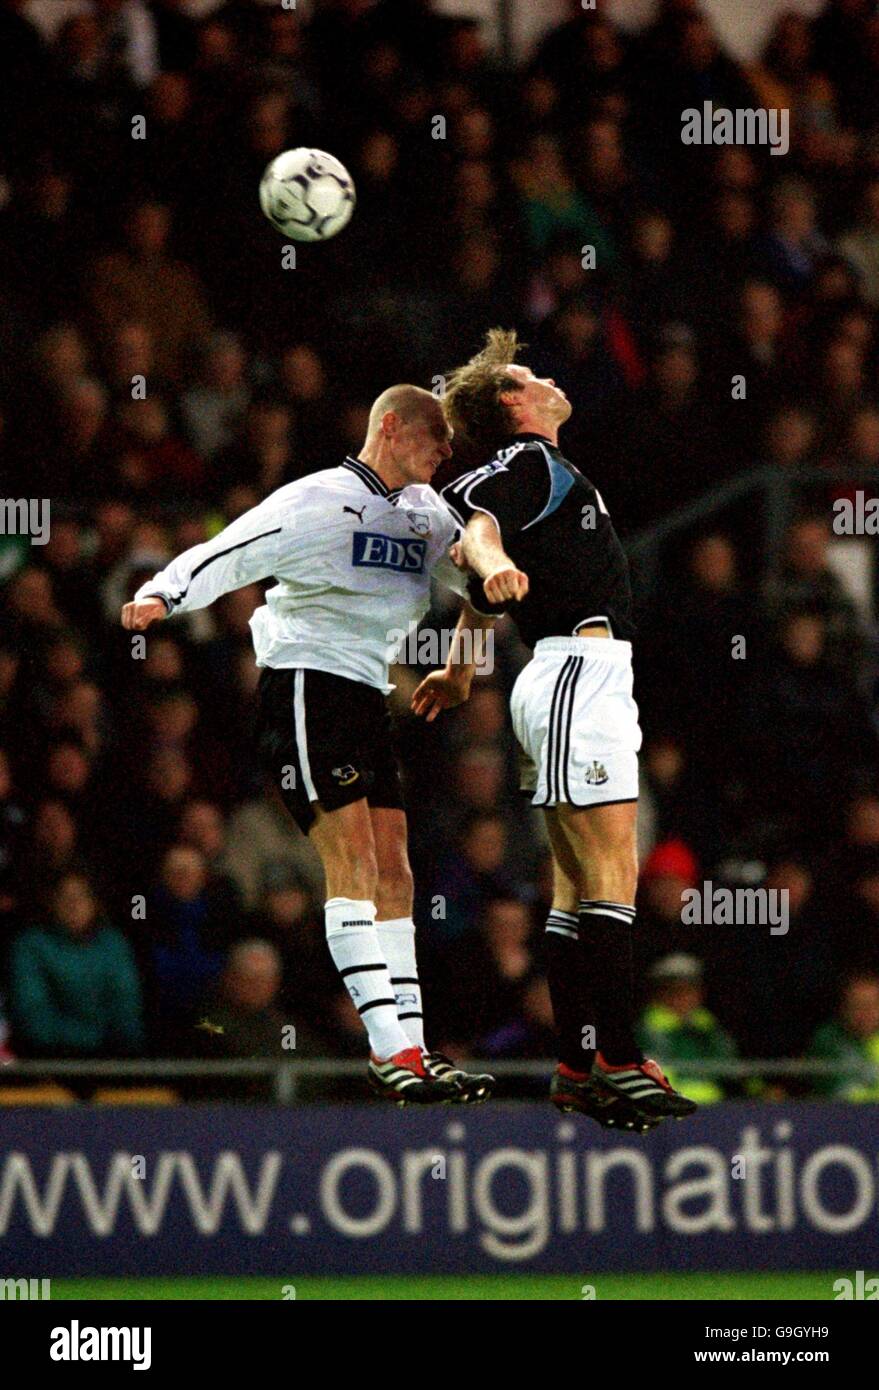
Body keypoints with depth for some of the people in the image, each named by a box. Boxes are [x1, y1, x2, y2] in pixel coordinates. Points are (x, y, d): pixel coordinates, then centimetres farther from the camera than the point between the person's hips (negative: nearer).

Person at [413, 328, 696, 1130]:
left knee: (583, 884, 7)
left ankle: (581, 1067, 6)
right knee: (612, 877, -15)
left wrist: (456, 672, 50)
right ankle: (619, 1059, -21)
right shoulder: (529, 462, -4)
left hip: (587, 686, 10)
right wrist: (494, 564, -47)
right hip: (579, 668, -10)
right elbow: (476, 523, -26)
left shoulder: (537, 470, 26)